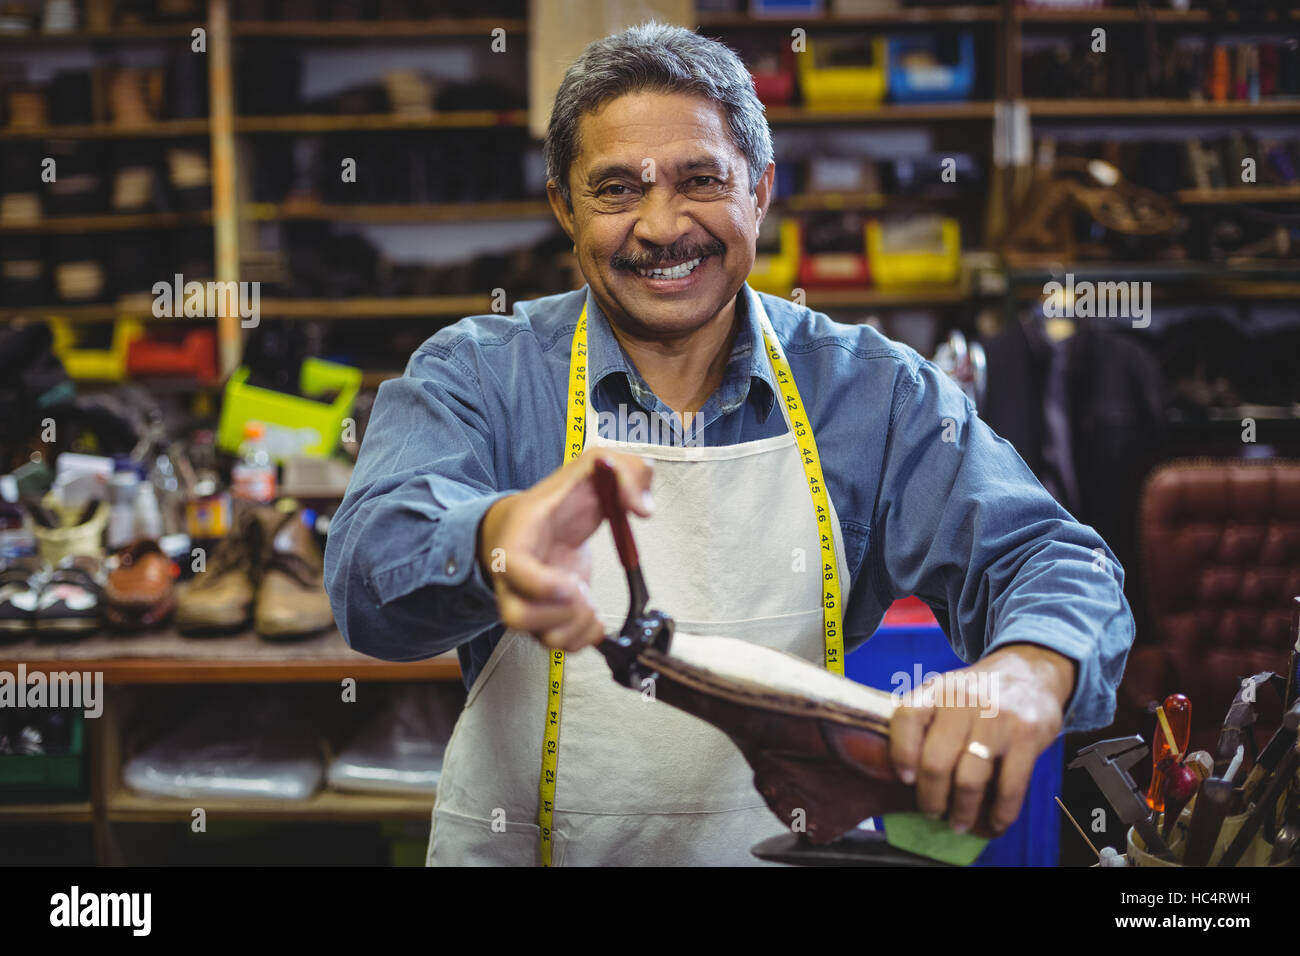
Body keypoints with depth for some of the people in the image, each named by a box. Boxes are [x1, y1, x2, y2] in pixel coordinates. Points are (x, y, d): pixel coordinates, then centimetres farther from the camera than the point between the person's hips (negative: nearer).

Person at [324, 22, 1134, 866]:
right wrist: (502, 537, -40)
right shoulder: (475, 376, -3)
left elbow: (1049, 560, -6)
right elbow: (373, 561, -18)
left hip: (794, 845, 0)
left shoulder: (874, 392, 1)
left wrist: (1026, 674, -28)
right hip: (524, 848, 1)